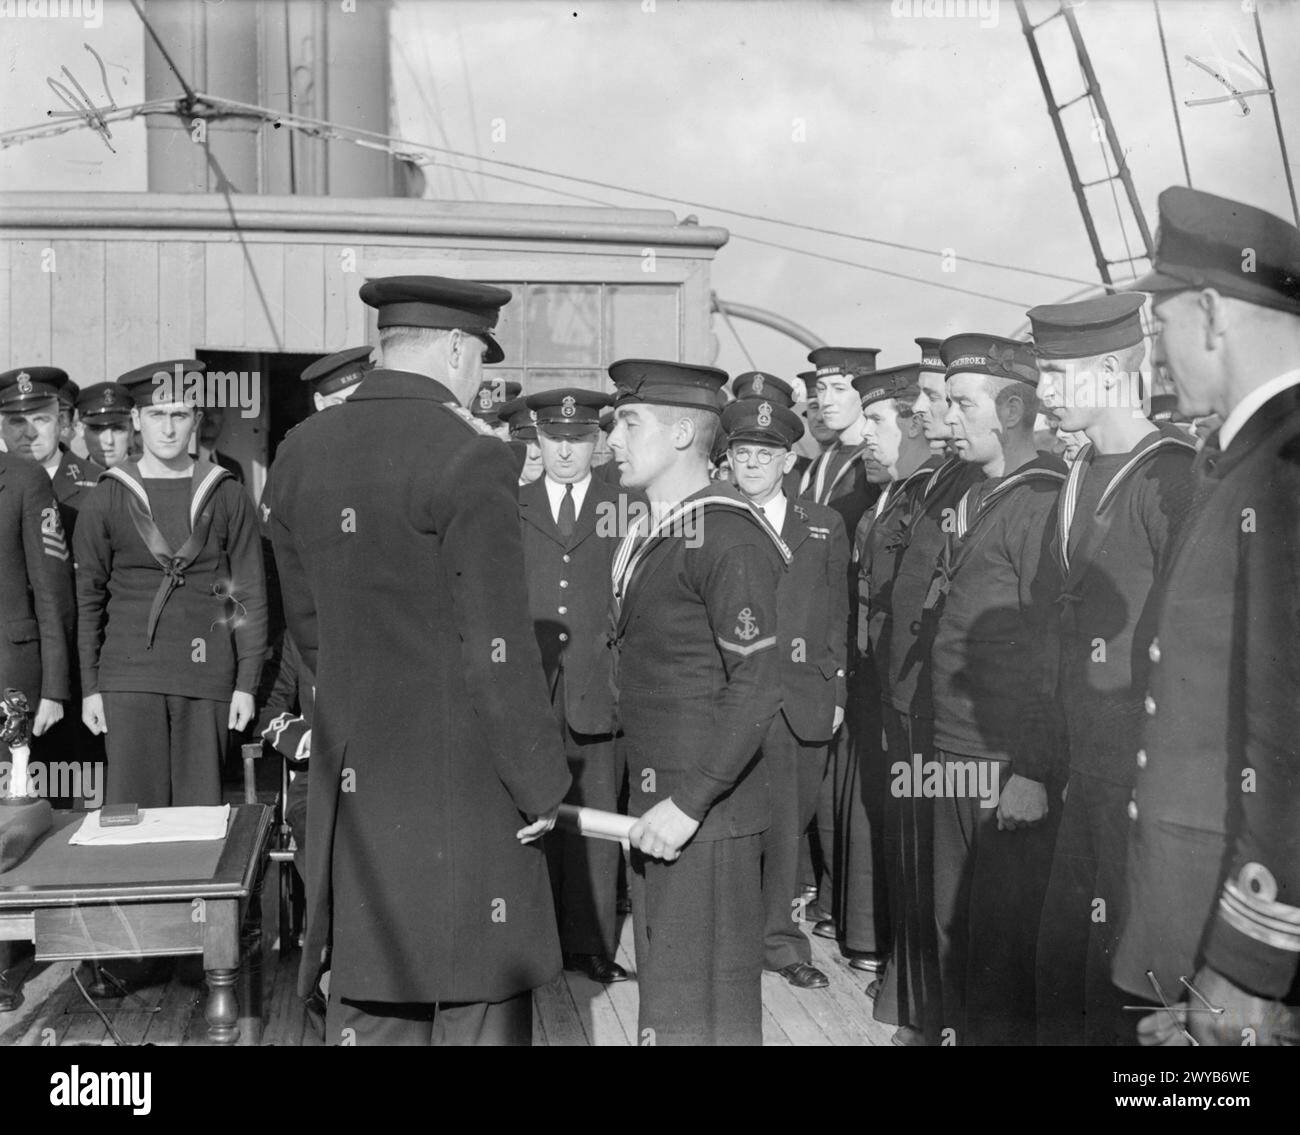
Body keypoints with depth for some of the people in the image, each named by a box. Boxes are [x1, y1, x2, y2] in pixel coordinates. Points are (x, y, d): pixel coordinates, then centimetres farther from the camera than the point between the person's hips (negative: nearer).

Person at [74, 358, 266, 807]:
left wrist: (246, 684, -1)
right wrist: (89, 687, 4)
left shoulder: (227, 496, 4)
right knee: (132, 809, 0)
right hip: (129, 677, 0)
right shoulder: (106, 498, 5)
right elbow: (88, 598, 7)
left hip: (206, 678, 0)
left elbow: (250, 596, 4)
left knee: (200, 808, 3)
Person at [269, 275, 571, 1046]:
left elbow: (308, 621, 13)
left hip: (352, 775, 7)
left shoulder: (300, 453, 5)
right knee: (478, 1000, 7)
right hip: (461, 782, -6)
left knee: (368, 1003, 15)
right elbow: (497, 649, -16)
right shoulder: (469, 462, -15)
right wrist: (540, 784, -6)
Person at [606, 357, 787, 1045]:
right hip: (652, 805, 9)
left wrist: (689, 802, -21)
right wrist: (649, 799, 10)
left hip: (705, 814, -9)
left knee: (702, 1011, 1)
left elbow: (762, 680, -20)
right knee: (661, 987, 17)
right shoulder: (646, 536, 14)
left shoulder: (729, 536, -15)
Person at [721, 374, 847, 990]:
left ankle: (770, 931, 26)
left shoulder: (825, 526, 12)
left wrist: (835, 690, 8)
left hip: (806, 700, 3)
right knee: (773, 821, -5)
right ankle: (779, 937, 12)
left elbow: (835, 616, 13)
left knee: (792, 818, 10)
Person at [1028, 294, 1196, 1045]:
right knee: (1065, 948, 17)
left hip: (1144, 762, -8)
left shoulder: (1172, 475, -14)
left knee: (1125, 954, 5)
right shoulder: (1082, 477, 11)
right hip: (1087, 759, 8)